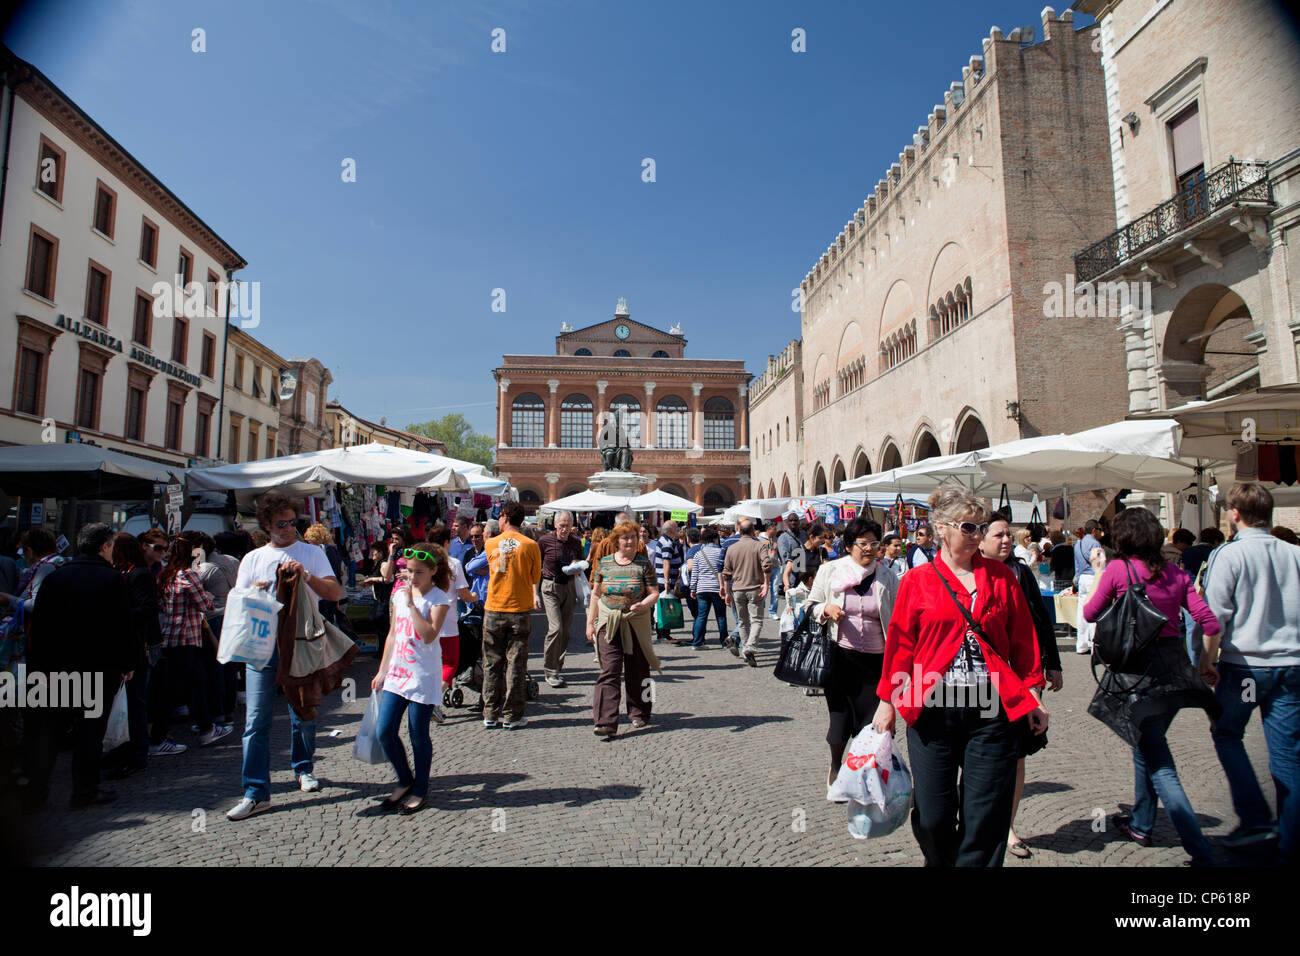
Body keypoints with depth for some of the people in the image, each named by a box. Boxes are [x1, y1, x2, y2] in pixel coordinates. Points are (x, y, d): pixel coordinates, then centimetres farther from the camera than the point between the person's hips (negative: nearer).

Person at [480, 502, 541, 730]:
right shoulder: (530, 545, -6)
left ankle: (491, 714, 17)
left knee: (492, 663, 11)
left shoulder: (491, 544, 0)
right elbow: (535, 578, 2)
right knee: (515, 664, 5)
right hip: (520, 609, -2)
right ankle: (511, 716, 9)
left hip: (493, 610, 2)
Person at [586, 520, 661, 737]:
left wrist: (643, 605, -21)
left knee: (637, 671, 10)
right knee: (609, 670, -8)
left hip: (636, 624, 0)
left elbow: (654, 593, -1)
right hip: (608, 624, 1)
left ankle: (639, 714, 29)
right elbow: (595, 594, 11)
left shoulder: (643, 564, 0)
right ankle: (606, 722, -9)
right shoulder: (604, 563, 6)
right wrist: (590, 622, 8)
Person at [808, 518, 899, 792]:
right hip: (840, 655, -1)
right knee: (840, 713, 5)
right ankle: (835, 767, 31)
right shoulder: (829, 570, 2)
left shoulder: (888, 577, 4)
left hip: (876, 659, 1)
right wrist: (826, 609, -12)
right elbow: (811, 606, 9)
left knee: (872, 720, 1)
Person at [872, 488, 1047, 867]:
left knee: (985, 819, 5)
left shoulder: (1001, 576, 7)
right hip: (932, 709, -1)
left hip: (993, 710, 1)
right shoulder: (916, 581, 2)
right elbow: (900, 645, 4)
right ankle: (940, 861, 36)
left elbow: (1023, 639, 10)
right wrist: (887, 702, 4)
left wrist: (1032, 696, 5)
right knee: (931, 818, 7)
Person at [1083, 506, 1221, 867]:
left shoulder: (1118, 569, -8)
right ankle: (1141, 824, 39)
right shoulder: (1176, 573, 5)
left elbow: (1090, 614, 2)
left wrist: (1097, 574, 15)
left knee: (1160, 767, 1)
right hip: (1175, 667, 6)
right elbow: (1210, 623, 3)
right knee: (1146, 745, 24)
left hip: (1138, 667, -6)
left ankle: (1201, 853, -4)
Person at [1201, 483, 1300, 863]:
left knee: (1226, 733, 16)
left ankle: (1254, 817, 10)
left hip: (1242, 664, -4)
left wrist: (1208, 660, -4)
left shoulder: (1230, 554, -10)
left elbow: (1217, 614, -13)